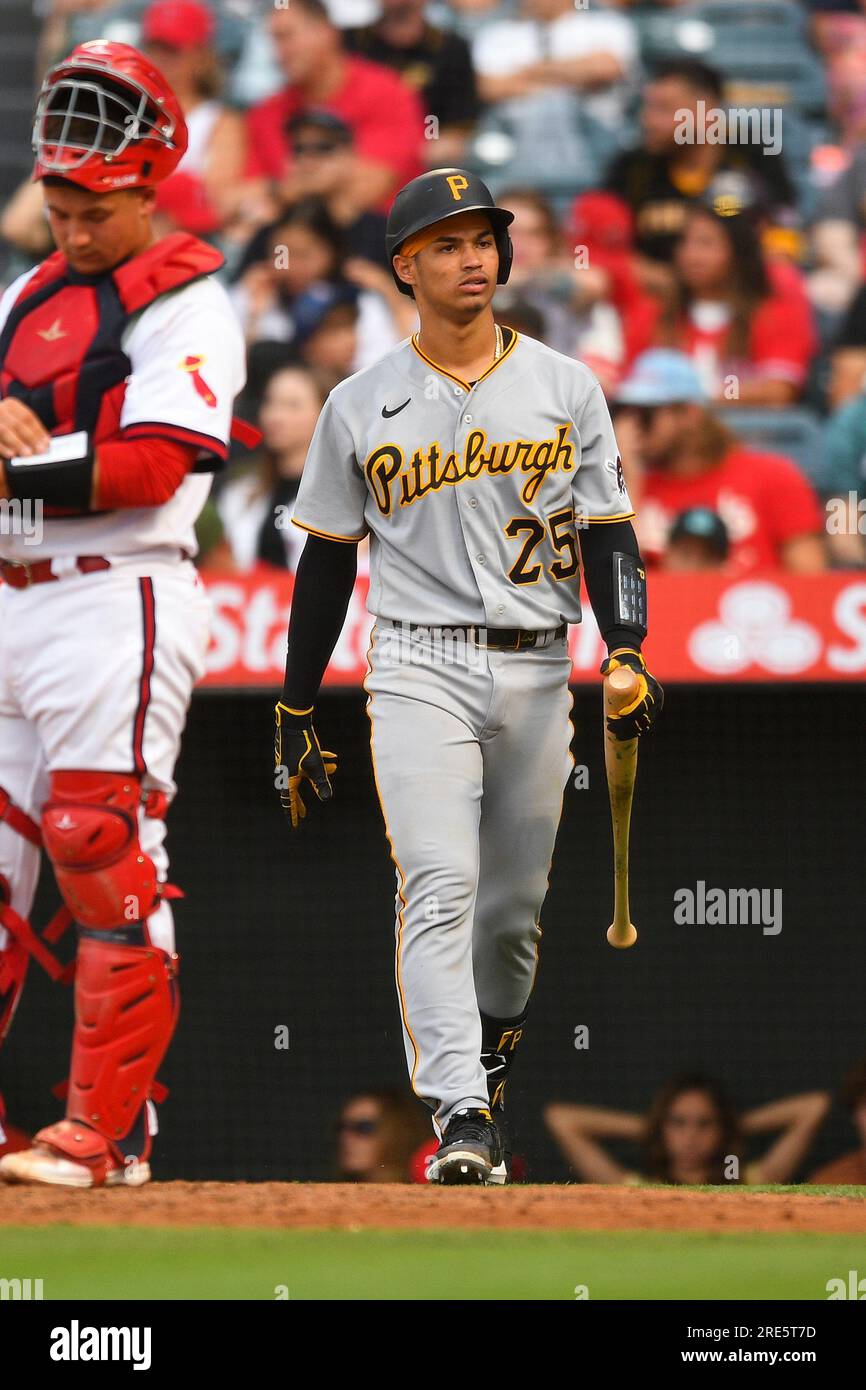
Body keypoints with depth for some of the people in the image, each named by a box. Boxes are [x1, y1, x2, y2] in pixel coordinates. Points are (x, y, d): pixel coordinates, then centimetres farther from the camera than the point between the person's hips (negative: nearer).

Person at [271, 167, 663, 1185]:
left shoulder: (566, 389, 7)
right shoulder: (361, 406, 5)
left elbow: (607, 532, 7)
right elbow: (326, 563, 10)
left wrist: (626, 651, -10)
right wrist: (294, 717, 9)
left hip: (536, 673, 2)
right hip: (419, 669, -2)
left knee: (515, 899, 9)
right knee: (440, 889, -17)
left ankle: (492, 1049, 34)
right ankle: (461, 1117, -27)